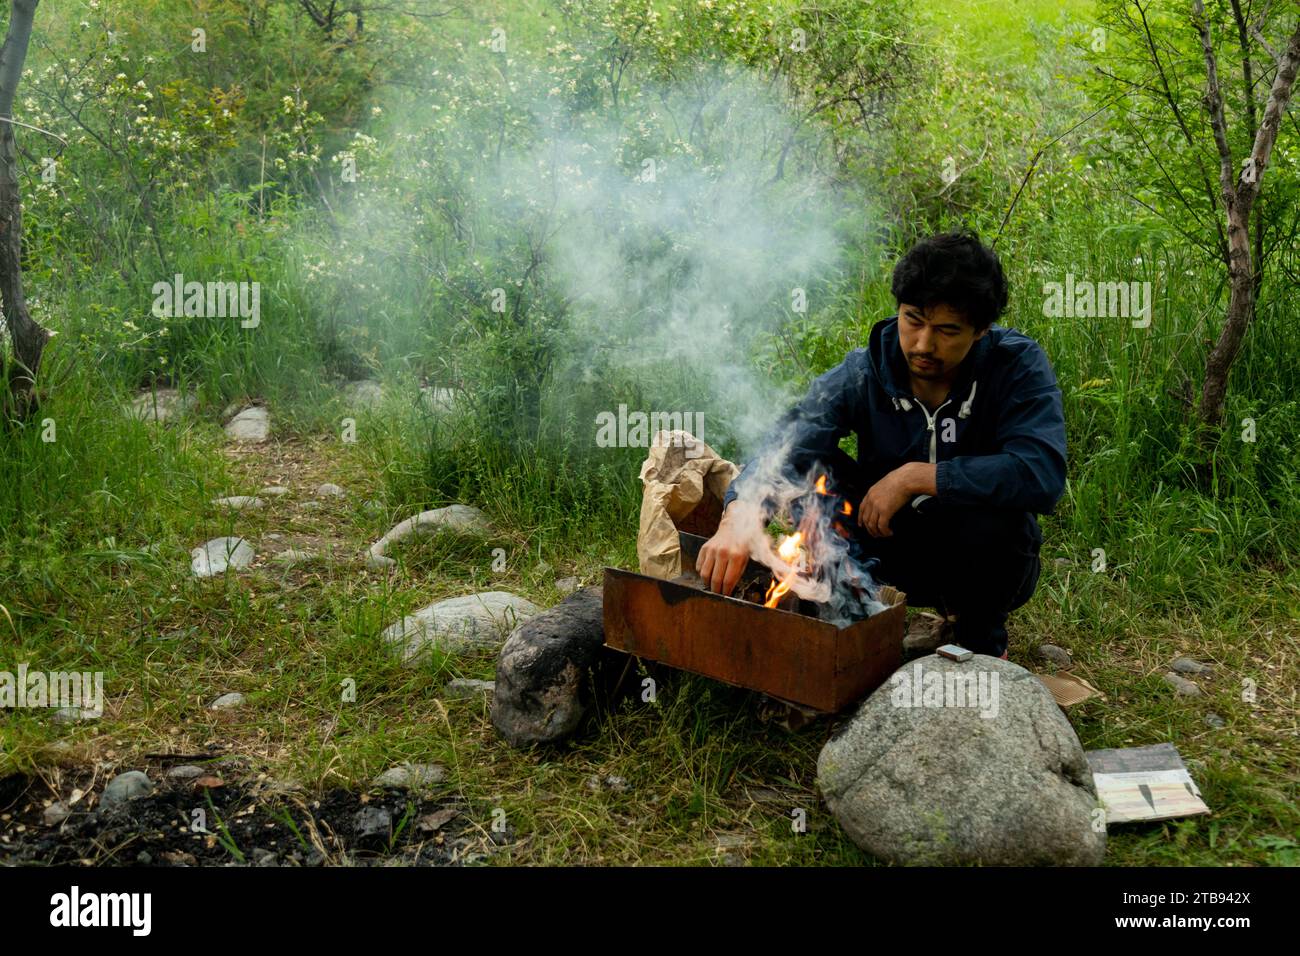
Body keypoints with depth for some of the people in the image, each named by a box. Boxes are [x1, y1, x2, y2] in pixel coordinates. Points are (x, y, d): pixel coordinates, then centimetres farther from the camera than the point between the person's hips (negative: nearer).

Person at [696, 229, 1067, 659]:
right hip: (891, 548, 1)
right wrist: (740, 517, -49)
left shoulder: (1019, 365, -17)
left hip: (985, 558, -1)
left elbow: (1042, 474, -32)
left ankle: (983, 641, -4)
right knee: (813, 470, -21)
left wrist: (915, 476, -32)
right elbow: (789, 440, -30)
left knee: (989, 520, -35)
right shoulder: (864, 373, -13)